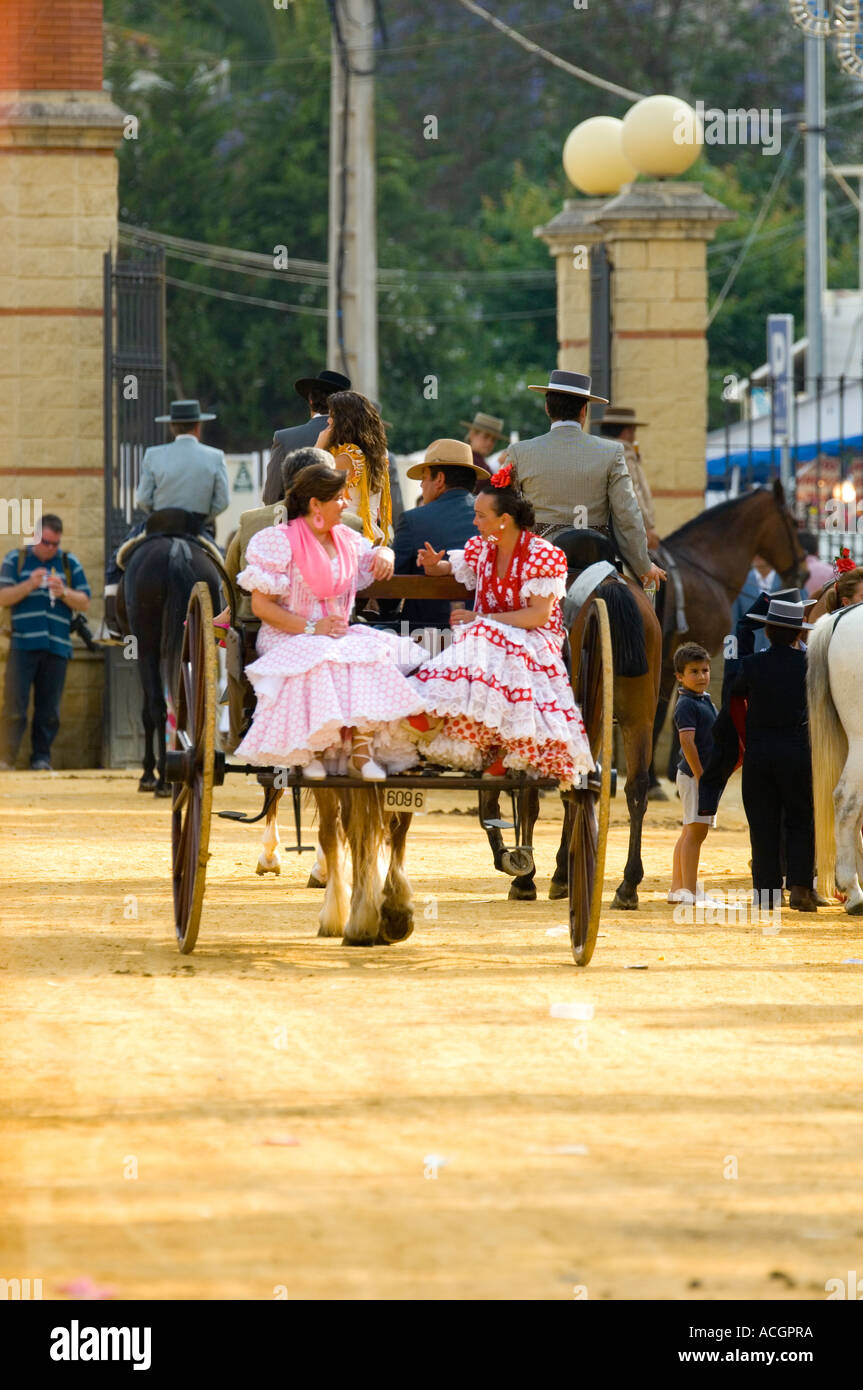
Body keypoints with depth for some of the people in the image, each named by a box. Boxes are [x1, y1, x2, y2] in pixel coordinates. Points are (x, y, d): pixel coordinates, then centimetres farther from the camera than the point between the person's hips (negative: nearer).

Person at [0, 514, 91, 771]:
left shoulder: (70, 563, 13)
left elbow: (85, 604, 11)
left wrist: (64, 592, -8)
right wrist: (29, 585, -13)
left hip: (58, 645, 2)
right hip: (23, 644, -2)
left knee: (49, 710, 2)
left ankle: (41, 758, 7)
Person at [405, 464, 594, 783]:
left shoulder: (543, 556, -7)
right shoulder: (481, 549, 12)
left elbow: (539, 616, -15)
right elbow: (449, 568, 32)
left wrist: (480, 619, -17)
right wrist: (433, 564, 5)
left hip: (532, 644, -5)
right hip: (489, 637, 5)